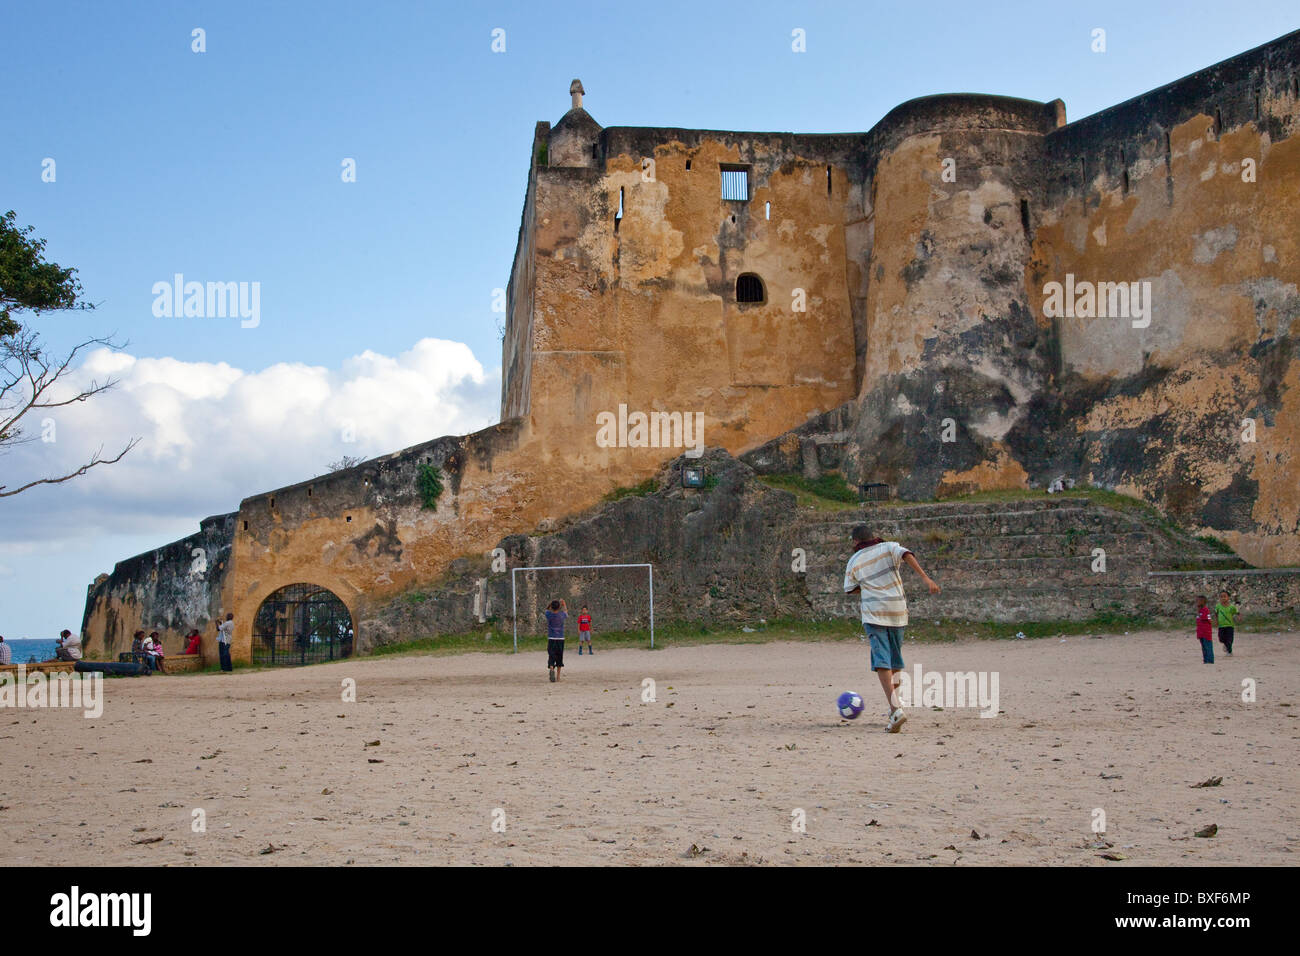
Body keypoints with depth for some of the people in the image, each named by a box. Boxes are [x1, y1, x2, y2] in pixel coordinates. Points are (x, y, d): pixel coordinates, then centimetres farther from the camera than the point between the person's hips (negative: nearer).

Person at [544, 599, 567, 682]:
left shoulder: (548, 614, -5)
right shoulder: (561, 615, -3)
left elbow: (548, 609, 20)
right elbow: (566, 611, 23)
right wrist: (563, 603, 35)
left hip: (551, 639, -1)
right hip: (560, 639, 1)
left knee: (551, 657, -5)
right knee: (559, 657, 12)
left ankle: (551, 669, -35)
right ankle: (558, 676, 16)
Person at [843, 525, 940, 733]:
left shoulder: (854, 562, 6)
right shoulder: (889, 547, 6)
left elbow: (851, 589, 15)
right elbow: (907, 555, -14)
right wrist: (925, 578, -23)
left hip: (873, 614, -2)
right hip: (897, 611, 3)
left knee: (881, 661, -9)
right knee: (895, 657, 20)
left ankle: (896, 709, -24)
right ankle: (894, 702, 30)